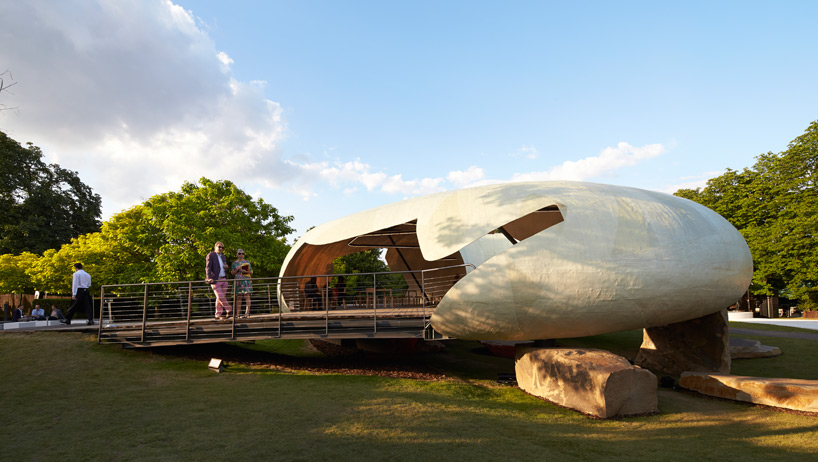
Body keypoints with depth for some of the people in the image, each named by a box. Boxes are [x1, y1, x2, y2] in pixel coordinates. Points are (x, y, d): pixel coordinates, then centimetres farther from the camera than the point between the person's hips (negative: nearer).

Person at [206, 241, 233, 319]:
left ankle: (218, 315, 8)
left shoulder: (223, 256, 19)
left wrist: (226, 267, 2)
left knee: (220, 297, 5)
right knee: (220, 297, -11)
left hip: (224, 279, 6)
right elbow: (208, 268, -11)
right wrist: (209, 278, -24)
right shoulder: (210, 255, -2)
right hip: (215, 280, -6)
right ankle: (229, 310, 1)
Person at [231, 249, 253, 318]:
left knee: (247, 296, -10)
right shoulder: (234, 263, 13)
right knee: (239, 297, 1)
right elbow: (232, 273, 9)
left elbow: (251, 272, 9)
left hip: (246, 281, -1)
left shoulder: (247, 262, 12)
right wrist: (237, 269, -8)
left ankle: (247, 313, -12)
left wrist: (245, 271, -8)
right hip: (238, 281, 1)